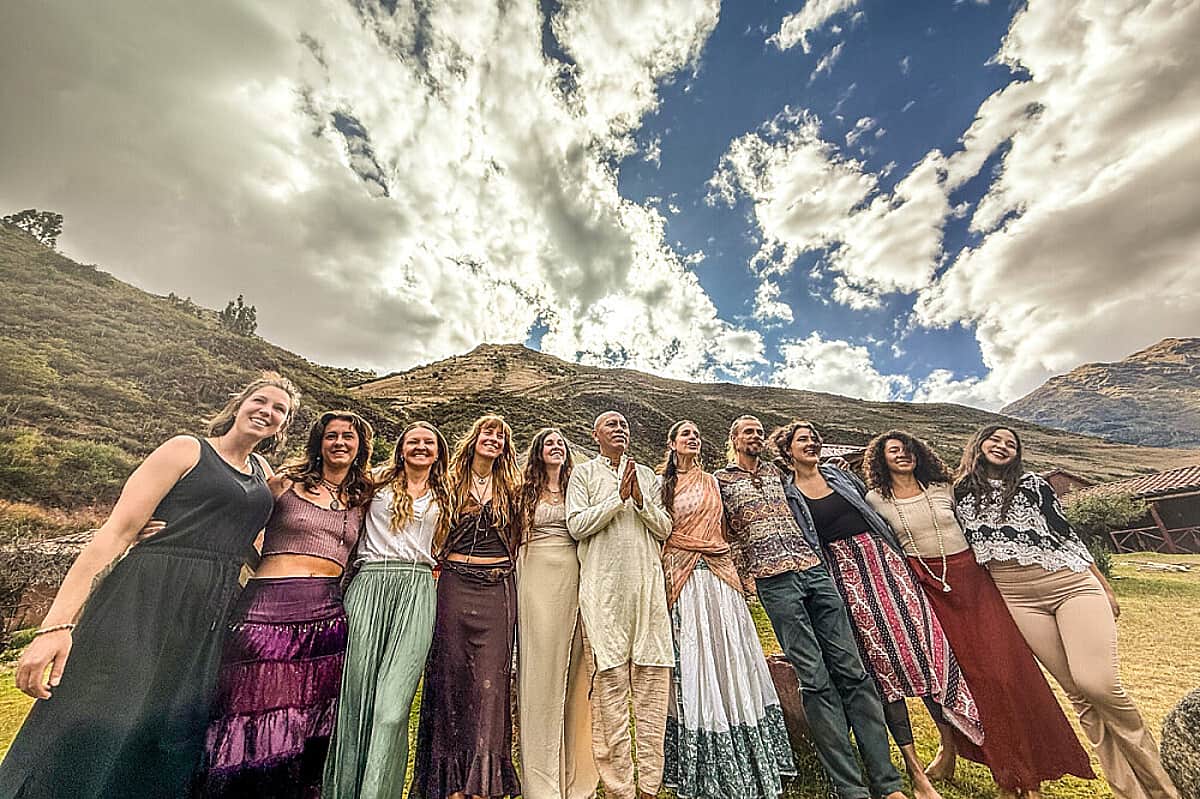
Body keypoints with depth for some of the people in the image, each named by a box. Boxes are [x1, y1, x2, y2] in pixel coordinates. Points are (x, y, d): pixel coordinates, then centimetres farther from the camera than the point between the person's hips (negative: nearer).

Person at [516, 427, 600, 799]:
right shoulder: (527, 491, 9)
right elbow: (515, 538, 10)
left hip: (572, 579, 1)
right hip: (537, 579, -1)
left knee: (573, 670, 7)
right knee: (540, 668, 2)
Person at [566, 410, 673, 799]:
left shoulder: (646, 474, 16)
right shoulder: (584, 473, 8)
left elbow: (664, 528, 11)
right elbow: (576, 525, -4)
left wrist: (640, 499, -7)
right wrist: (619, 497, -9)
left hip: (647, 582, 3)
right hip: (604, 585, -3)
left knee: (653, 675, 4)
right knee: (610, 680, 0)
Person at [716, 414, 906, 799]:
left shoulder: (776, 471, 19)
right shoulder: (721, 479, 5)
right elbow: (722, 535, 4)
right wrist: (745, 579, 0)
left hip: (814, 569, 5)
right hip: (773, 581, -4)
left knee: (852, 670, 4)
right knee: (815, 679, -3)